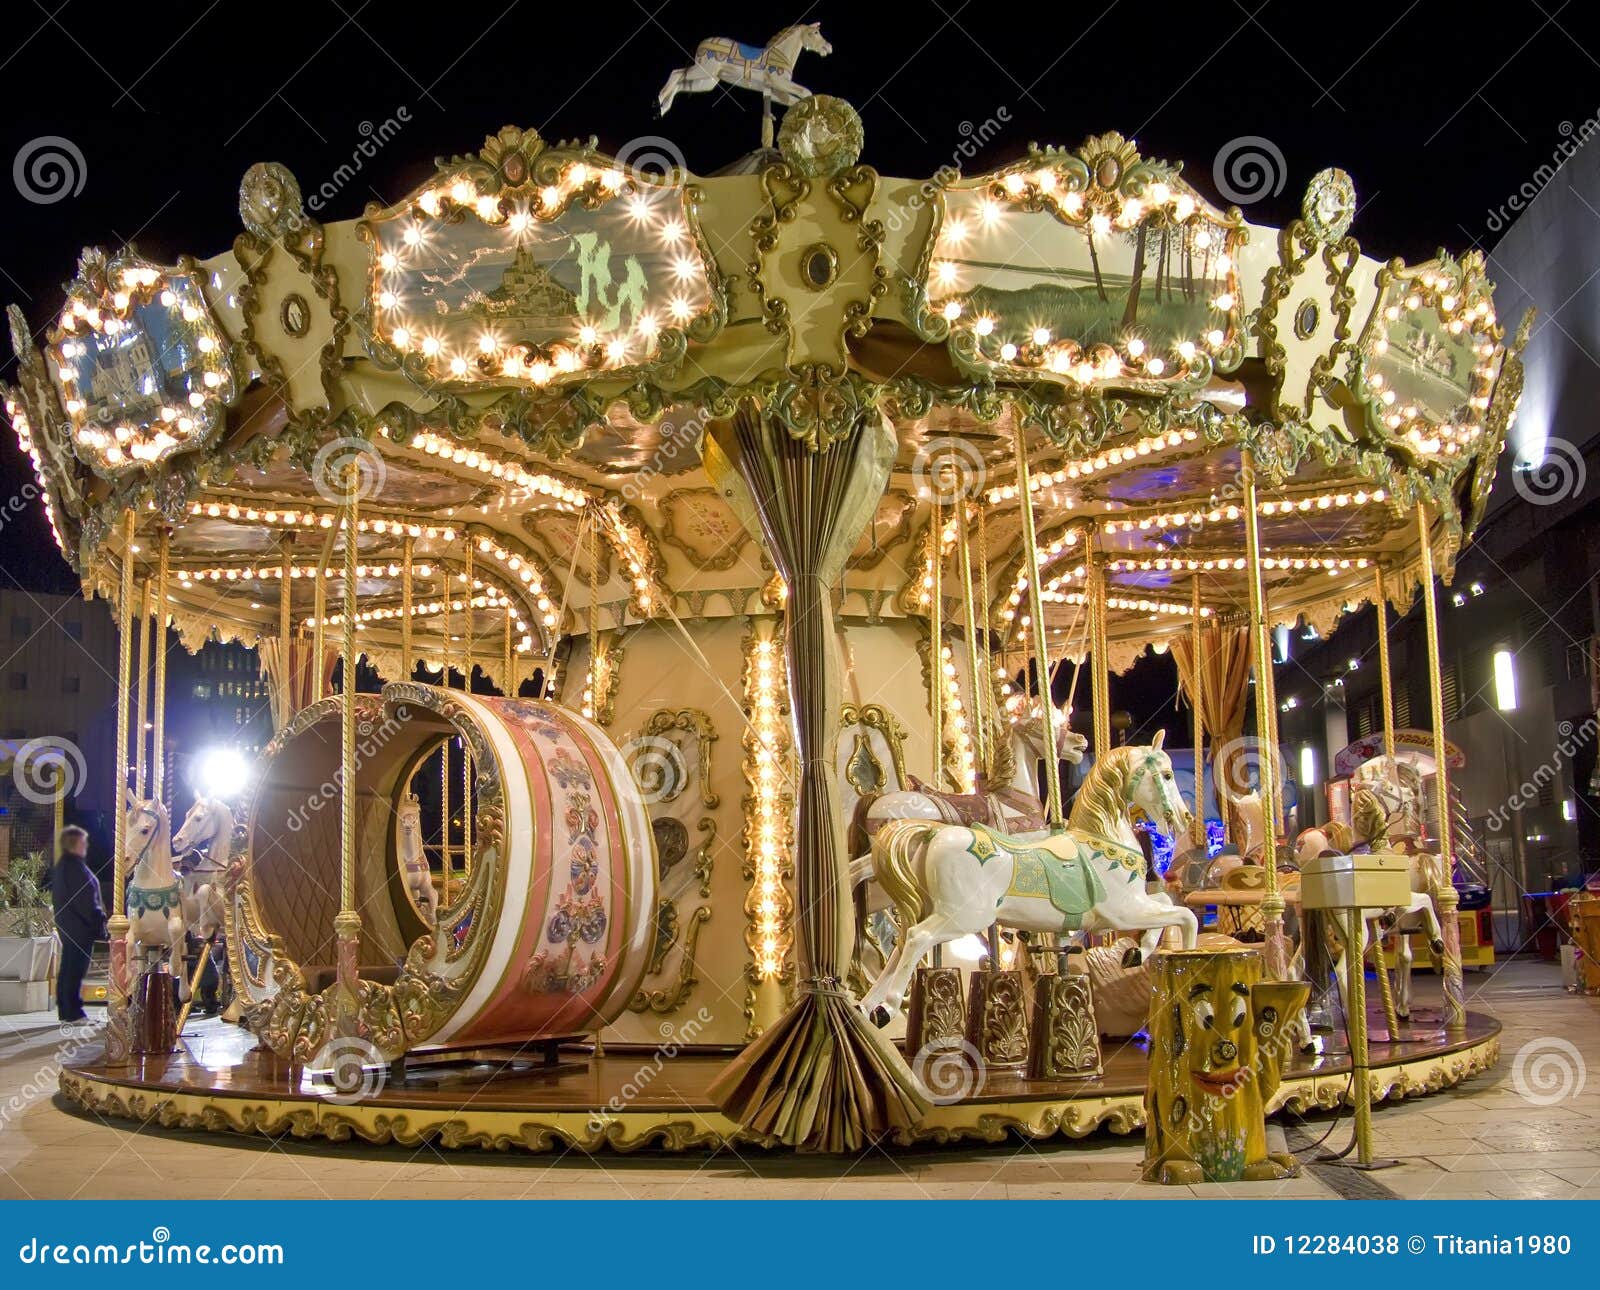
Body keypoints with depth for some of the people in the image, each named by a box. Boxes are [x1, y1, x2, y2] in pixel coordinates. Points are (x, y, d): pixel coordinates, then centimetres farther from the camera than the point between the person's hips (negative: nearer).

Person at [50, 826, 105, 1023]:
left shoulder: (61, 866, 14)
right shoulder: (75, 866, -17)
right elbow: (86, 899, -20)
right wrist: (98, 921, -15)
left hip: (66, 924, 10)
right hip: (80, 925, -10)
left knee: (67, 968, 13)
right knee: (76, 969, -6)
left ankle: (65, 1010, 19)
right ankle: (73, 1012, -4)